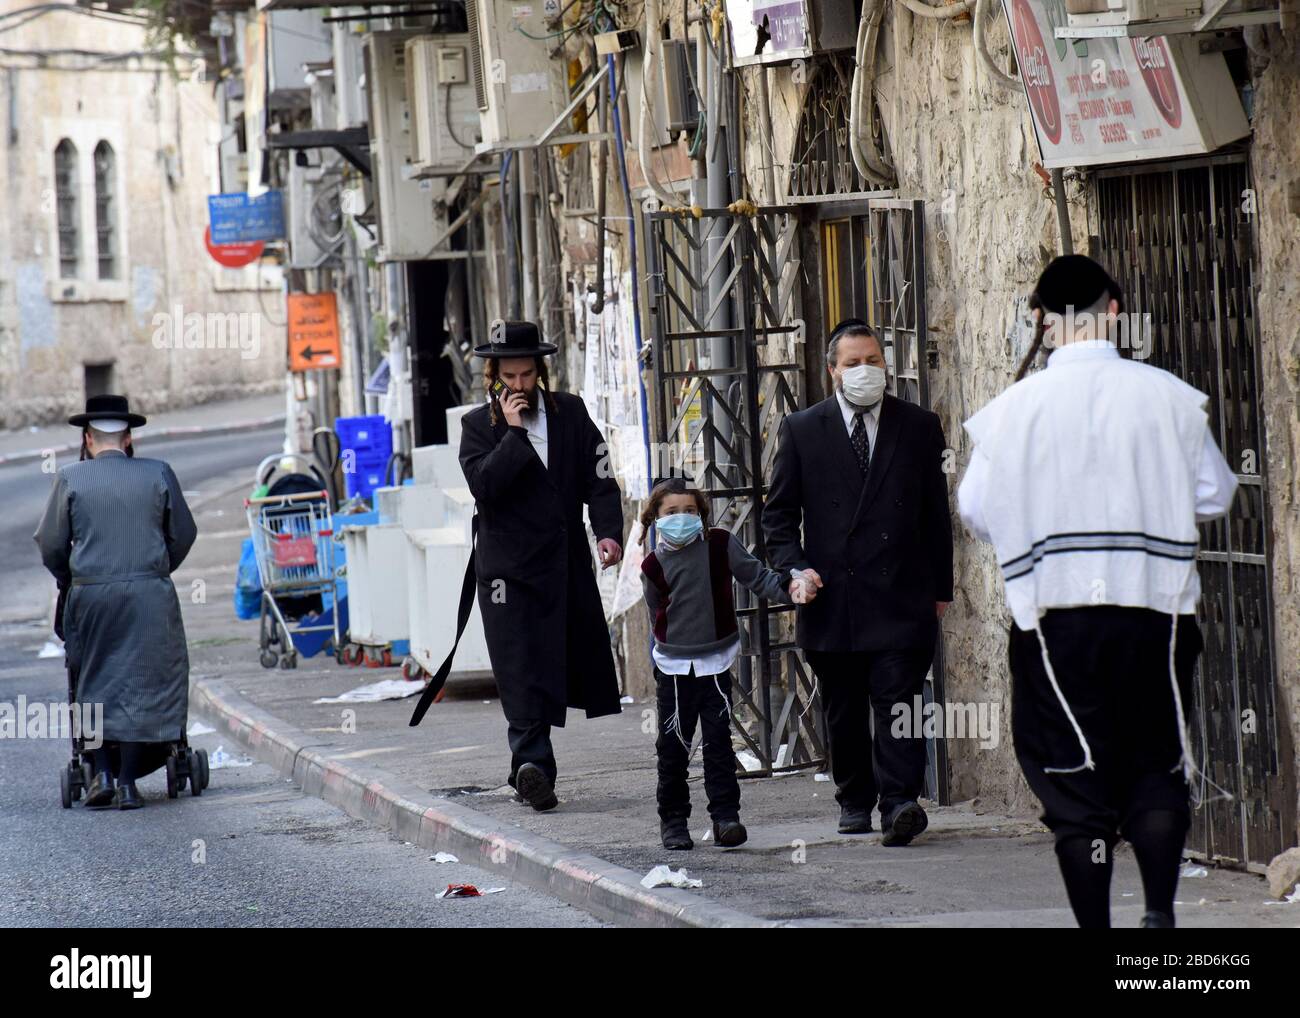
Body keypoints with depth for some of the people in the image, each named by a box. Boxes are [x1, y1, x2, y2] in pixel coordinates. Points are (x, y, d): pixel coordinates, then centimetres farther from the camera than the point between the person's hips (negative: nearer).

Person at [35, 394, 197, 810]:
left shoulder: (71, 478, 0)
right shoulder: (158, 474, 3)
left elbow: (50, 543, 2)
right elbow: (184, 534, 8)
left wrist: (69, 580, 21)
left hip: (90, 595, 0)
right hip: (150, 594, 0)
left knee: (94, 682, 13)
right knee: (142, 683, 4)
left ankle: (101, 774, 4)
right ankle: (128, 783, 1)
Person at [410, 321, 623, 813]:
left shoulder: (570, 413, 9)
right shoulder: (479, 425, 2)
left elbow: (599, 479, 5)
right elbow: (484, 484, -14)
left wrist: (608, 532, -9)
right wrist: (514, 432, -15)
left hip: (566, 564, 3)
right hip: (508, 569, -3)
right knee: (521, 672, -13)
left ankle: (529, 771, 18)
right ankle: (533, 765, -19)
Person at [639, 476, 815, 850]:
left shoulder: (721, 545, -3)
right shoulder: (654, 566, -3)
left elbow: (756, 576, 2)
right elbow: (658, 615, 8)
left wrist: (789, 586, -12)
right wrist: (668, 646, 6)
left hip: (716, 661, 0)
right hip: (674, 665, 0)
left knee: (719, 740, -1)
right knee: (673, 745, 4)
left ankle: (725, 815, 2)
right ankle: (673, 819, 15)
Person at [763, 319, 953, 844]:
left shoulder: (919, 427, 8)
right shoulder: (802, 430, 7)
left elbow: (936, 513, 11)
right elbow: (779, 512, 10)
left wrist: (940, 587, 8)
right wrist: (795, 567, -6)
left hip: (900, 595, -1)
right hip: (832, 596, 1)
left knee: (897, 698, -12)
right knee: (844, 711, 9)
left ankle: (899, 802, -16)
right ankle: (854, 800, 23)